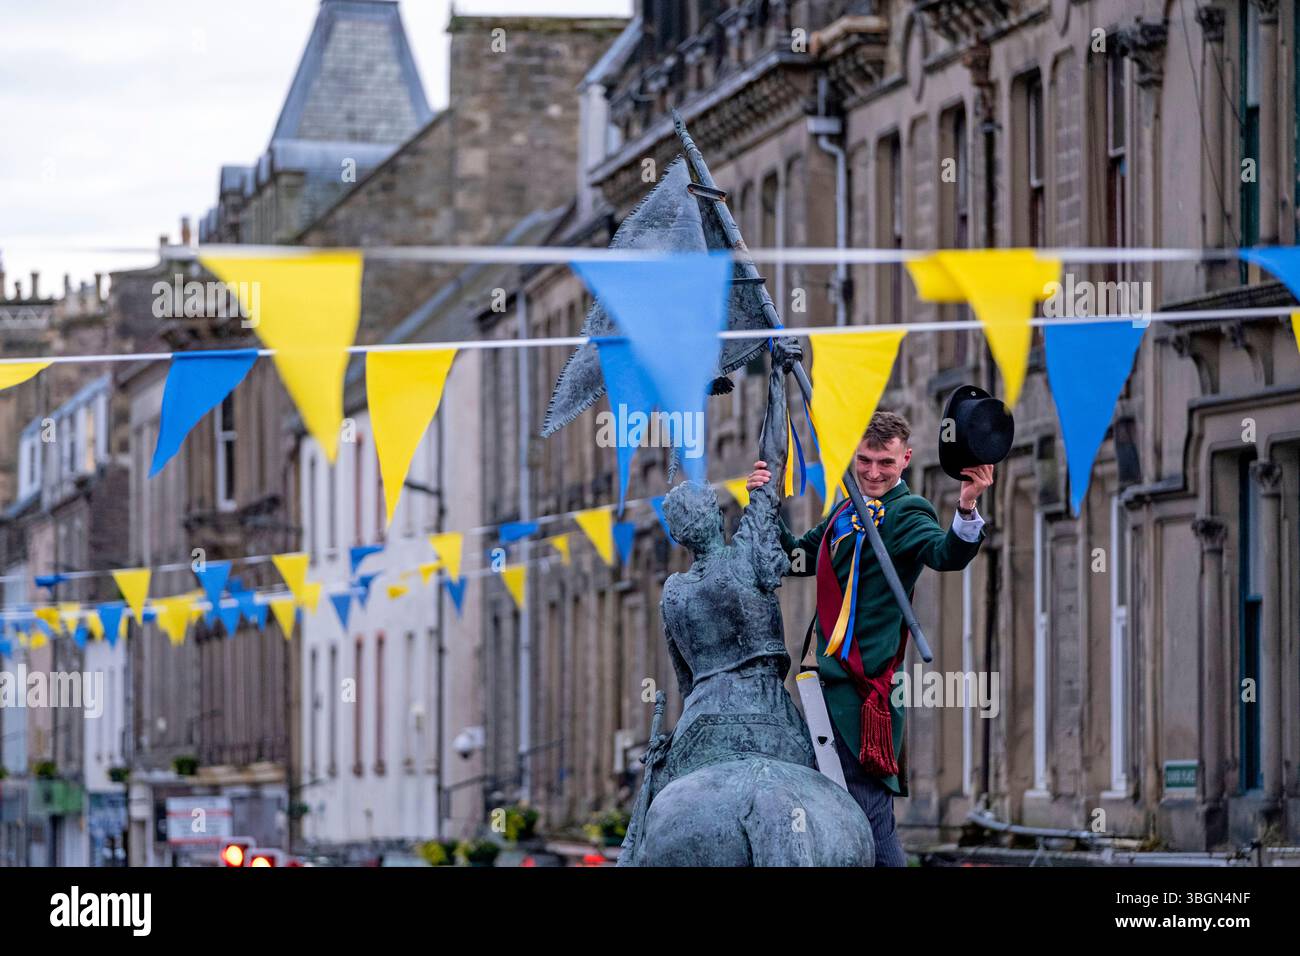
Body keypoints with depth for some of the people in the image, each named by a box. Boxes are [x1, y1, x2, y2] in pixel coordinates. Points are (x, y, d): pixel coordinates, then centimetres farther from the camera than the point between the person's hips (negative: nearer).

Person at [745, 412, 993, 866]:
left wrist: (966, 511, -48)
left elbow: (946, 554, -29)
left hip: (866, 684, -9)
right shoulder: (847, 512, 16)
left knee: (868, 808, -13)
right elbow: (799, 558, 26)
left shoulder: (905, 513, -10)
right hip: (833, 677, 9)